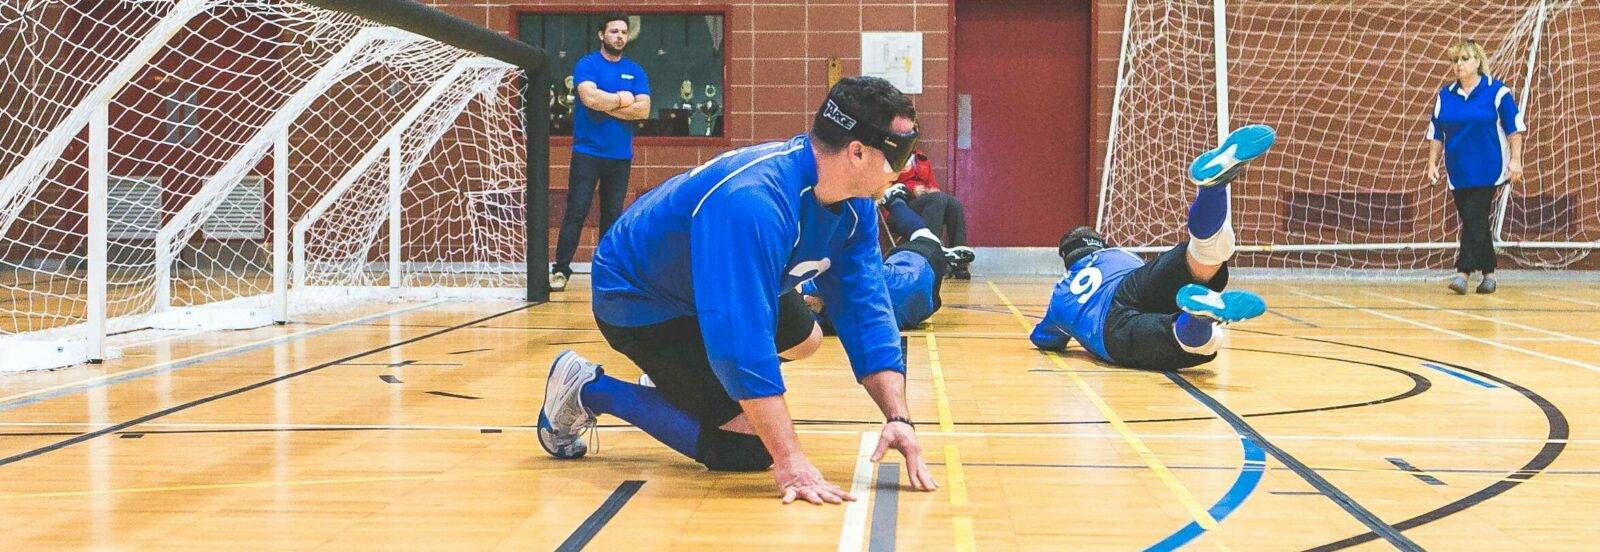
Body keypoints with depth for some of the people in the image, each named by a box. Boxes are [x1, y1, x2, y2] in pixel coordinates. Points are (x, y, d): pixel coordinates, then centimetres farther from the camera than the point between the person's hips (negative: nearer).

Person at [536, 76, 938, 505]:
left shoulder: (854, 206, -12)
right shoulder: (752, 200, -41)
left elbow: (865, 310, -12)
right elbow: (741, 337, -45)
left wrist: (898, 417, -24)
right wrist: (788, 460, -46)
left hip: (700, 283, 10)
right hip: (638, 300, -9)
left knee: (803, 339, 25)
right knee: (746, 448, -16)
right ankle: (588, 391, -3)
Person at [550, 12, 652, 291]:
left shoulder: (636, 71, 9)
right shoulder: (587, 65, -1)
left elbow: (643, 110, -4)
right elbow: (590, 97, -20)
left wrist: (605, 107, -10)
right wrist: (621, 99, -6)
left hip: (621, 155, 4)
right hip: (587, 152, -4)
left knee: (613, 215, 7)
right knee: (576, 213, -7)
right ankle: (560, 269, -5)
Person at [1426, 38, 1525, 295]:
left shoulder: (1496, 91, -2)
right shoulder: (1445, 96, 10)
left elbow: (1515, 128, -2)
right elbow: (1436, 134, 15)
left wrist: (1515, 160, -8)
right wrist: (1432, 164, 9)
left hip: (1488, 170, -5)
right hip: (1458, 172, 5)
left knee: (1474, 219, -14)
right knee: (1473, 223, 8)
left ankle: (1463, 272, -18)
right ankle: (1488, 272, 18)